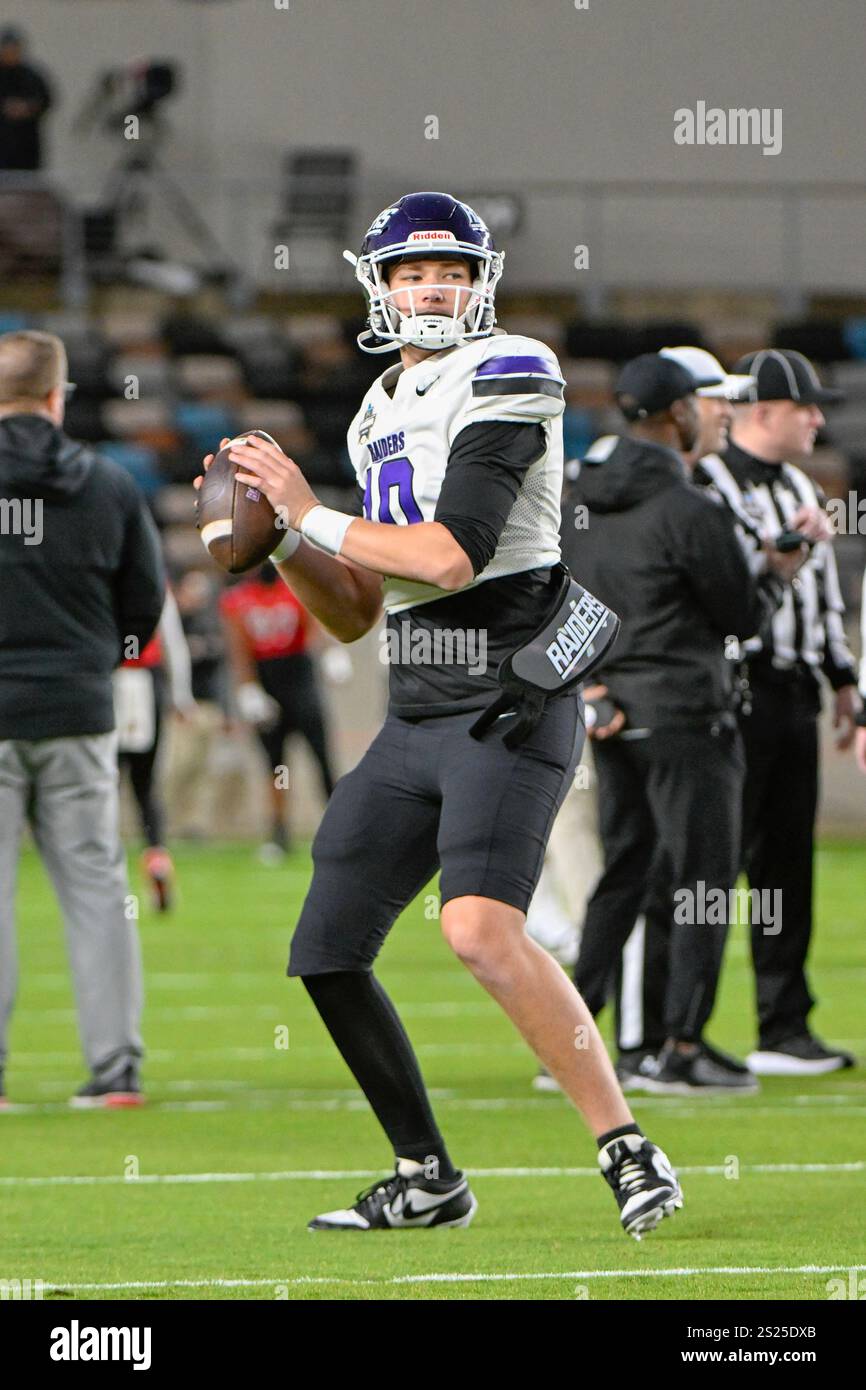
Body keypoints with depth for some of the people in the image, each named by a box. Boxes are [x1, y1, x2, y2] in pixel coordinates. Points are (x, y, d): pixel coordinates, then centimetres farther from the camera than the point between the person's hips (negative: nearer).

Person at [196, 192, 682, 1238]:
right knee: (326, 955, 8)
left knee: (481, 927, -28)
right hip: (415, 721, 9)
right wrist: (280, 535, 4)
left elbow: (453, 558, -19)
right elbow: (357, 613, 20)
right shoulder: (380, 420, 17)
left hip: (508, 709, -9)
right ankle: (426, 1180, 21)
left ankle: (629, 1153, -22)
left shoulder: (503, 381, -8)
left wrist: (313, 515, -10)